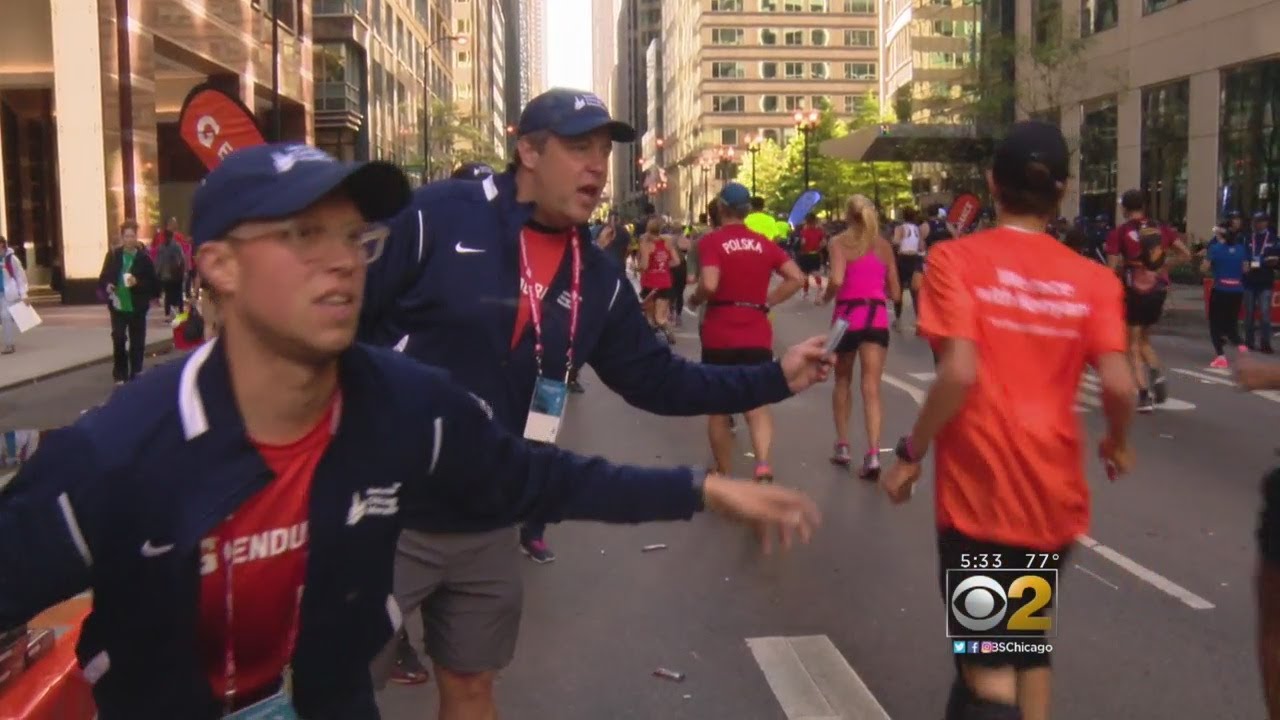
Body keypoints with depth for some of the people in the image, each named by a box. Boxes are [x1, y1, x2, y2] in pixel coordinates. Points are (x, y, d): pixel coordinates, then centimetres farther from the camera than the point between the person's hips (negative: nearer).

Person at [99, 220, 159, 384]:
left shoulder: (144, 258, -3)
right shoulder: (113, 256, 4)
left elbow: (153, 283, -4)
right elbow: (103, 278, 8)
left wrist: (138, 283, -20)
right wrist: (107, 287, -12)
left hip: (137, 307, -1)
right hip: (118, 306, 1)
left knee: (137, 343, 6)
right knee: (118, 340, -3)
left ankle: (135, 375, 19)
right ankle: (120, 375, 8)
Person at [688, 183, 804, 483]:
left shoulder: (711, 241, -7)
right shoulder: (763, 243, 6)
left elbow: (709, 284, -21)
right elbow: (796, 278, 2)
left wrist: (695, 300, -2)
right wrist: (766, 303, 6)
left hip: (719, 336, -2)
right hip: (757, 335, 3)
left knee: (718, 408, 13)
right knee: (758, 405, 4)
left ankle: (725, 476, 22)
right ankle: (763, 463, -22)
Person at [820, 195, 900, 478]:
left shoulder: (839, 242, -1)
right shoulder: (884, 245, 10)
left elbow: (836, 280, -18)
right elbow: (895, 293, 11)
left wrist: (826, 297, 2)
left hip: (847, 316, -2)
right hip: (877, 318, 2)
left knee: (843, 382, 18)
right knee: (871, 388, -3)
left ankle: (842, 447, 23)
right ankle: (873, 454, -16)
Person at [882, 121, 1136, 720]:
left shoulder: (957, 258, -7)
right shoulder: (1092, 277, 1)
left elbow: (959, 373, -19)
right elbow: (1118, 385, -7)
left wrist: (911, 454, -6)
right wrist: (1118, 443, 14)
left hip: (981, 489, -4)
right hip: (1056, 494, 4)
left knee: (987, 663, 3)